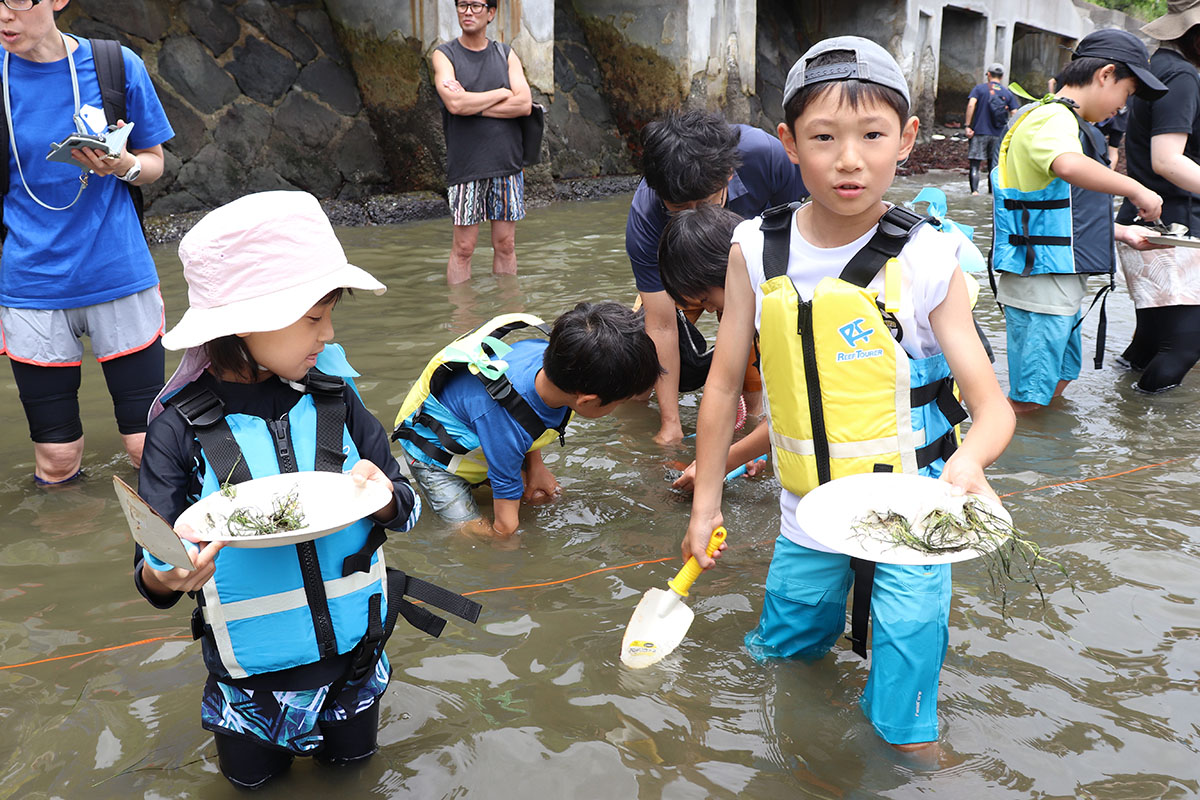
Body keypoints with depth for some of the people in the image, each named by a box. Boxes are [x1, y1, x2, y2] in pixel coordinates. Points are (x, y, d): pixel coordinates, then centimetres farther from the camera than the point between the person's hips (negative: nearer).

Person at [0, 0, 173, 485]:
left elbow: (154, 163, 7)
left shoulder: (117, 65, -3)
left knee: (148, 446, 3)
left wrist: (120, 164, -15)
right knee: (56, 461, 7)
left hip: (119, 276, -1)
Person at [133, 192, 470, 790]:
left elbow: (406, 504, -5)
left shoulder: (333, 397, -11)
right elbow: (152, 567, -14)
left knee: (349, 757, 23)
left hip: (353, 650, 2)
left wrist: (385, 498, -28)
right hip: (252, 671, -1)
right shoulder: (180, 427, -19)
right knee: (252, 778, 22)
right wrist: (163, 577, -37)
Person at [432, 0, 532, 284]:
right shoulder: (444, 55, 2)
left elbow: (524, 104, -5)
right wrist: (502, 93, -6)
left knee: (506, 244, 7)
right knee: (463, 247, 0)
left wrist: (471, 104, -10)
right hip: (466, 164, -3)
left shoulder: (506, 54, 10)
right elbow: (455, 104, -16)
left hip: (507, 164, 3)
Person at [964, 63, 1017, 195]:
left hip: (979, 132, -3)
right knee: (993, 164, 15)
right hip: (998, 134, 3)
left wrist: (968, 126, -14)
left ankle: (974, 190, -18)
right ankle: (992, 190, 20)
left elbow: (971, 105, -14)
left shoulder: (979, 88, 2)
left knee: (975, 164, -4)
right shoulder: (1008, 93, 9)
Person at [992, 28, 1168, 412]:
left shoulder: (1066, 121, 21)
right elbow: (1069, 165, -39)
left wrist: (1122, 233, 23)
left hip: (1061, 280, 11)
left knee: (1061, 378, 23)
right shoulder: (1053, 117, -14)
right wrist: (1136, 189, -27)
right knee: (1028, 399, -5)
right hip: (1040, 281, -11)